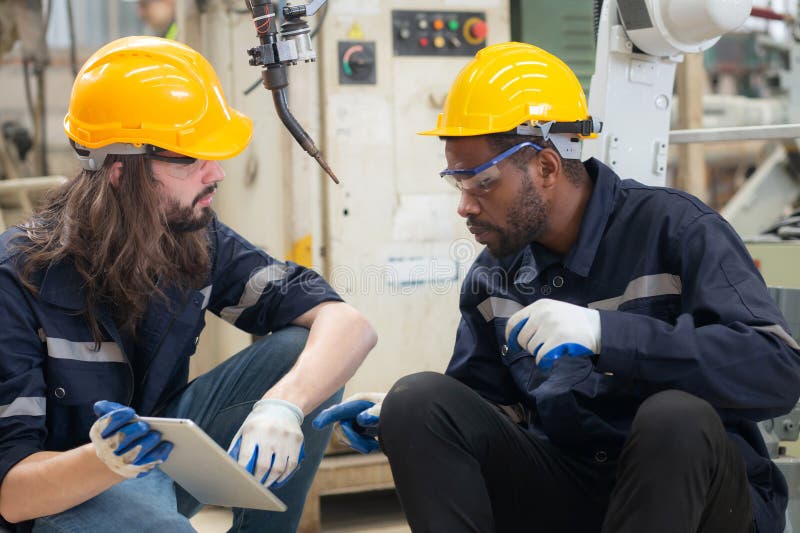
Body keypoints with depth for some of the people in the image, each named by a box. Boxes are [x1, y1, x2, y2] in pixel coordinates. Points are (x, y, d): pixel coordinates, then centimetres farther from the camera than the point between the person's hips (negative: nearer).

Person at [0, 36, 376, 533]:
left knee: (302, 353, -16)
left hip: (163, 449, 6)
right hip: (62, 490, -6)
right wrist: (106, 461, -46)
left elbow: (348, 324, -17)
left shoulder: (198, 241, -10)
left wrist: (282, 405, -38)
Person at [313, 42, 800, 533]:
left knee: (678, 417, -36)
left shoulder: (673, 228, -13)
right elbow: (487, 400, 17)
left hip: (699, 493, -4)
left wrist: (602, 332, -33)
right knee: (419, 400, -14)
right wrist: (396, 417, -3)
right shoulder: (494, 274, 5)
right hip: (567, 492, 4)